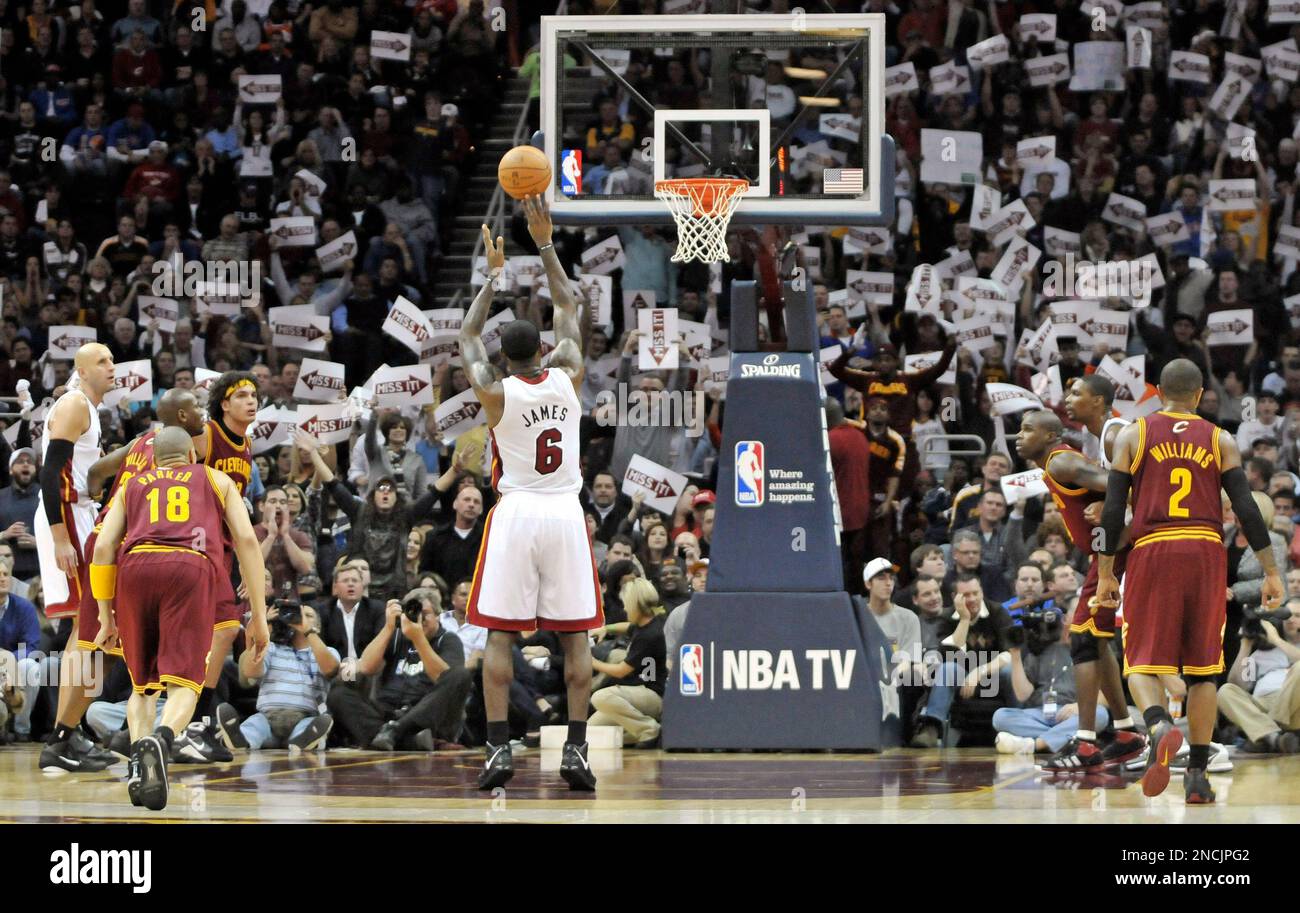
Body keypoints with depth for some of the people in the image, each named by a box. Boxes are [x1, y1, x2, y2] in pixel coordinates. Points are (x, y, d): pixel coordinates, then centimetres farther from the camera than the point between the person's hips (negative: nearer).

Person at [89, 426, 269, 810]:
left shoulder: (131, 487, 31)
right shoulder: (216, 480, 29)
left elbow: (103, 549, 17)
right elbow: (247, 540, 16)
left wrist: (106, 618, 20)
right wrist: (259, 615, 14)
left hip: (136, 566, 2)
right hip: (190, 568, -2)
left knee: (143, 684, 16)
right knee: (183, 683, -8)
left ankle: (138, 756, -8)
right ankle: (162, 740, -38)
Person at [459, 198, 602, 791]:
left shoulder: (496, 393, -5)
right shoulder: (567, 380, 0)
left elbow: (467, 337, 13)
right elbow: (567, 310, 14)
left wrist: (494, 274, 18)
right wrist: (544, 244, 17)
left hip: (515, 514, -2)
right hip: (566, 514, 2)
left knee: (500, 634, 0)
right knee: (575, 635, 3)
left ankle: (499, 750, -9)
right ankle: (576, 752, -4)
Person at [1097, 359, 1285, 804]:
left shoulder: (1132, 436, 7)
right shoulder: (1221, 440, 9)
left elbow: (1113, 509, 2)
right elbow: (1247, 509, 1)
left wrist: (1105, 574, 7)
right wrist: (1271, 573, 4)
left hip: (1152, 554, -1)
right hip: (1206, 552, 1)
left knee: (1142, 662, 1)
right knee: (1202, 668, 10)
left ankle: (1160, 727, -31)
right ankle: (1198, 776, 9)